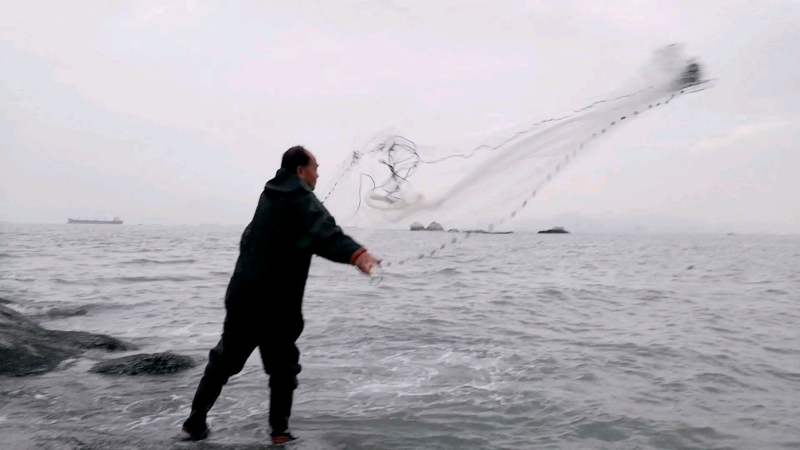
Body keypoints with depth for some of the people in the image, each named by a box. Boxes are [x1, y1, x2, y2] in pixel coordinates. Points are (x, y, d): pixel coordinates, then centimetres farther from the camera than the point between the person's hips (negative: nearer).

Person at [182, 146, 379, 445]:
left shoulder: (270, 195, 14)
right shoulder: (301, 199, -13)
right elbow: (323, 232, -36)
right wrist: (356, 254, -52)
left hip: (242, 297, 7)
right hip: (275, 304, -7)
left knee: (223, 361, 20)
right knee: (283, 368, 10)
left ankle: (195, 421, 25)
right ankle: (279, 431, 13)